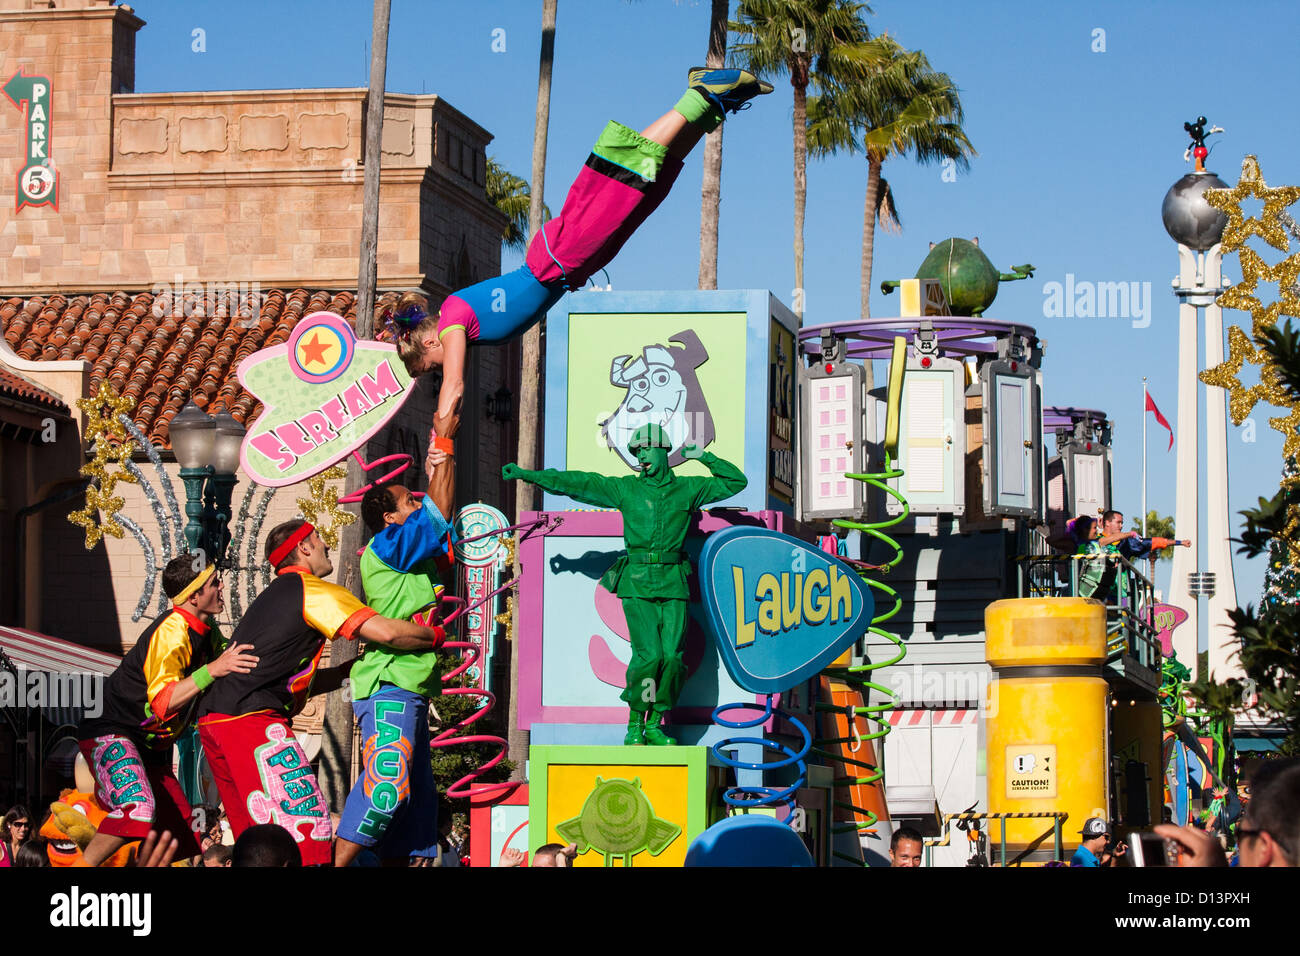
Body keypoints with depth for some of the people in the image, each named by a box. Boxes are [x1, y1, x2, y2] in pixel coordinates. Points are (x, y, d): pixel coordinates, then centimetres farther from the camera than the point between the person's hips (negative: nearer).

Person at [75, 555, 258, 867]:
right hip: (112, 733, -10)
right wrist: (212, 669, -41)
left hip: (150, 745, 10)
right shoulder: (171, 631, -23)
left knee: (182, 834, 7)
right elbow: (162, 702, -33)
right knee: (138, 809, -33)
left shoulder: (206, 632, 5)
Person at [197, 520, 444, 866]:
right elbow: (386, 632, -11)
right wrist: (434, 636, 6)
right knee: (305, 829, -16)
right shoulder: (313, 591, 0)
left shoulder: (274, 596, 29)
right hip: (251, 719, -10)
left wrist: (348, 670, 22)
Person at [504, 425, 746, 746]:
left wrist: (704, 457, 3)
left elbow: (736, 482, 15)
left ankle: (654, 725, 8)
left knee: (672, 656, -7)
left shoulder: (688, 489, 8)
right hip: (637, 584, -2)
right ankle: (635, 725, 2)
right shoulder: (624, 488, 4)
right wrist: (527, 475, -3)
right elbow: (576, 483, 1)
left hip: (673, 585, 2)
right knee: (648, 654, -14)